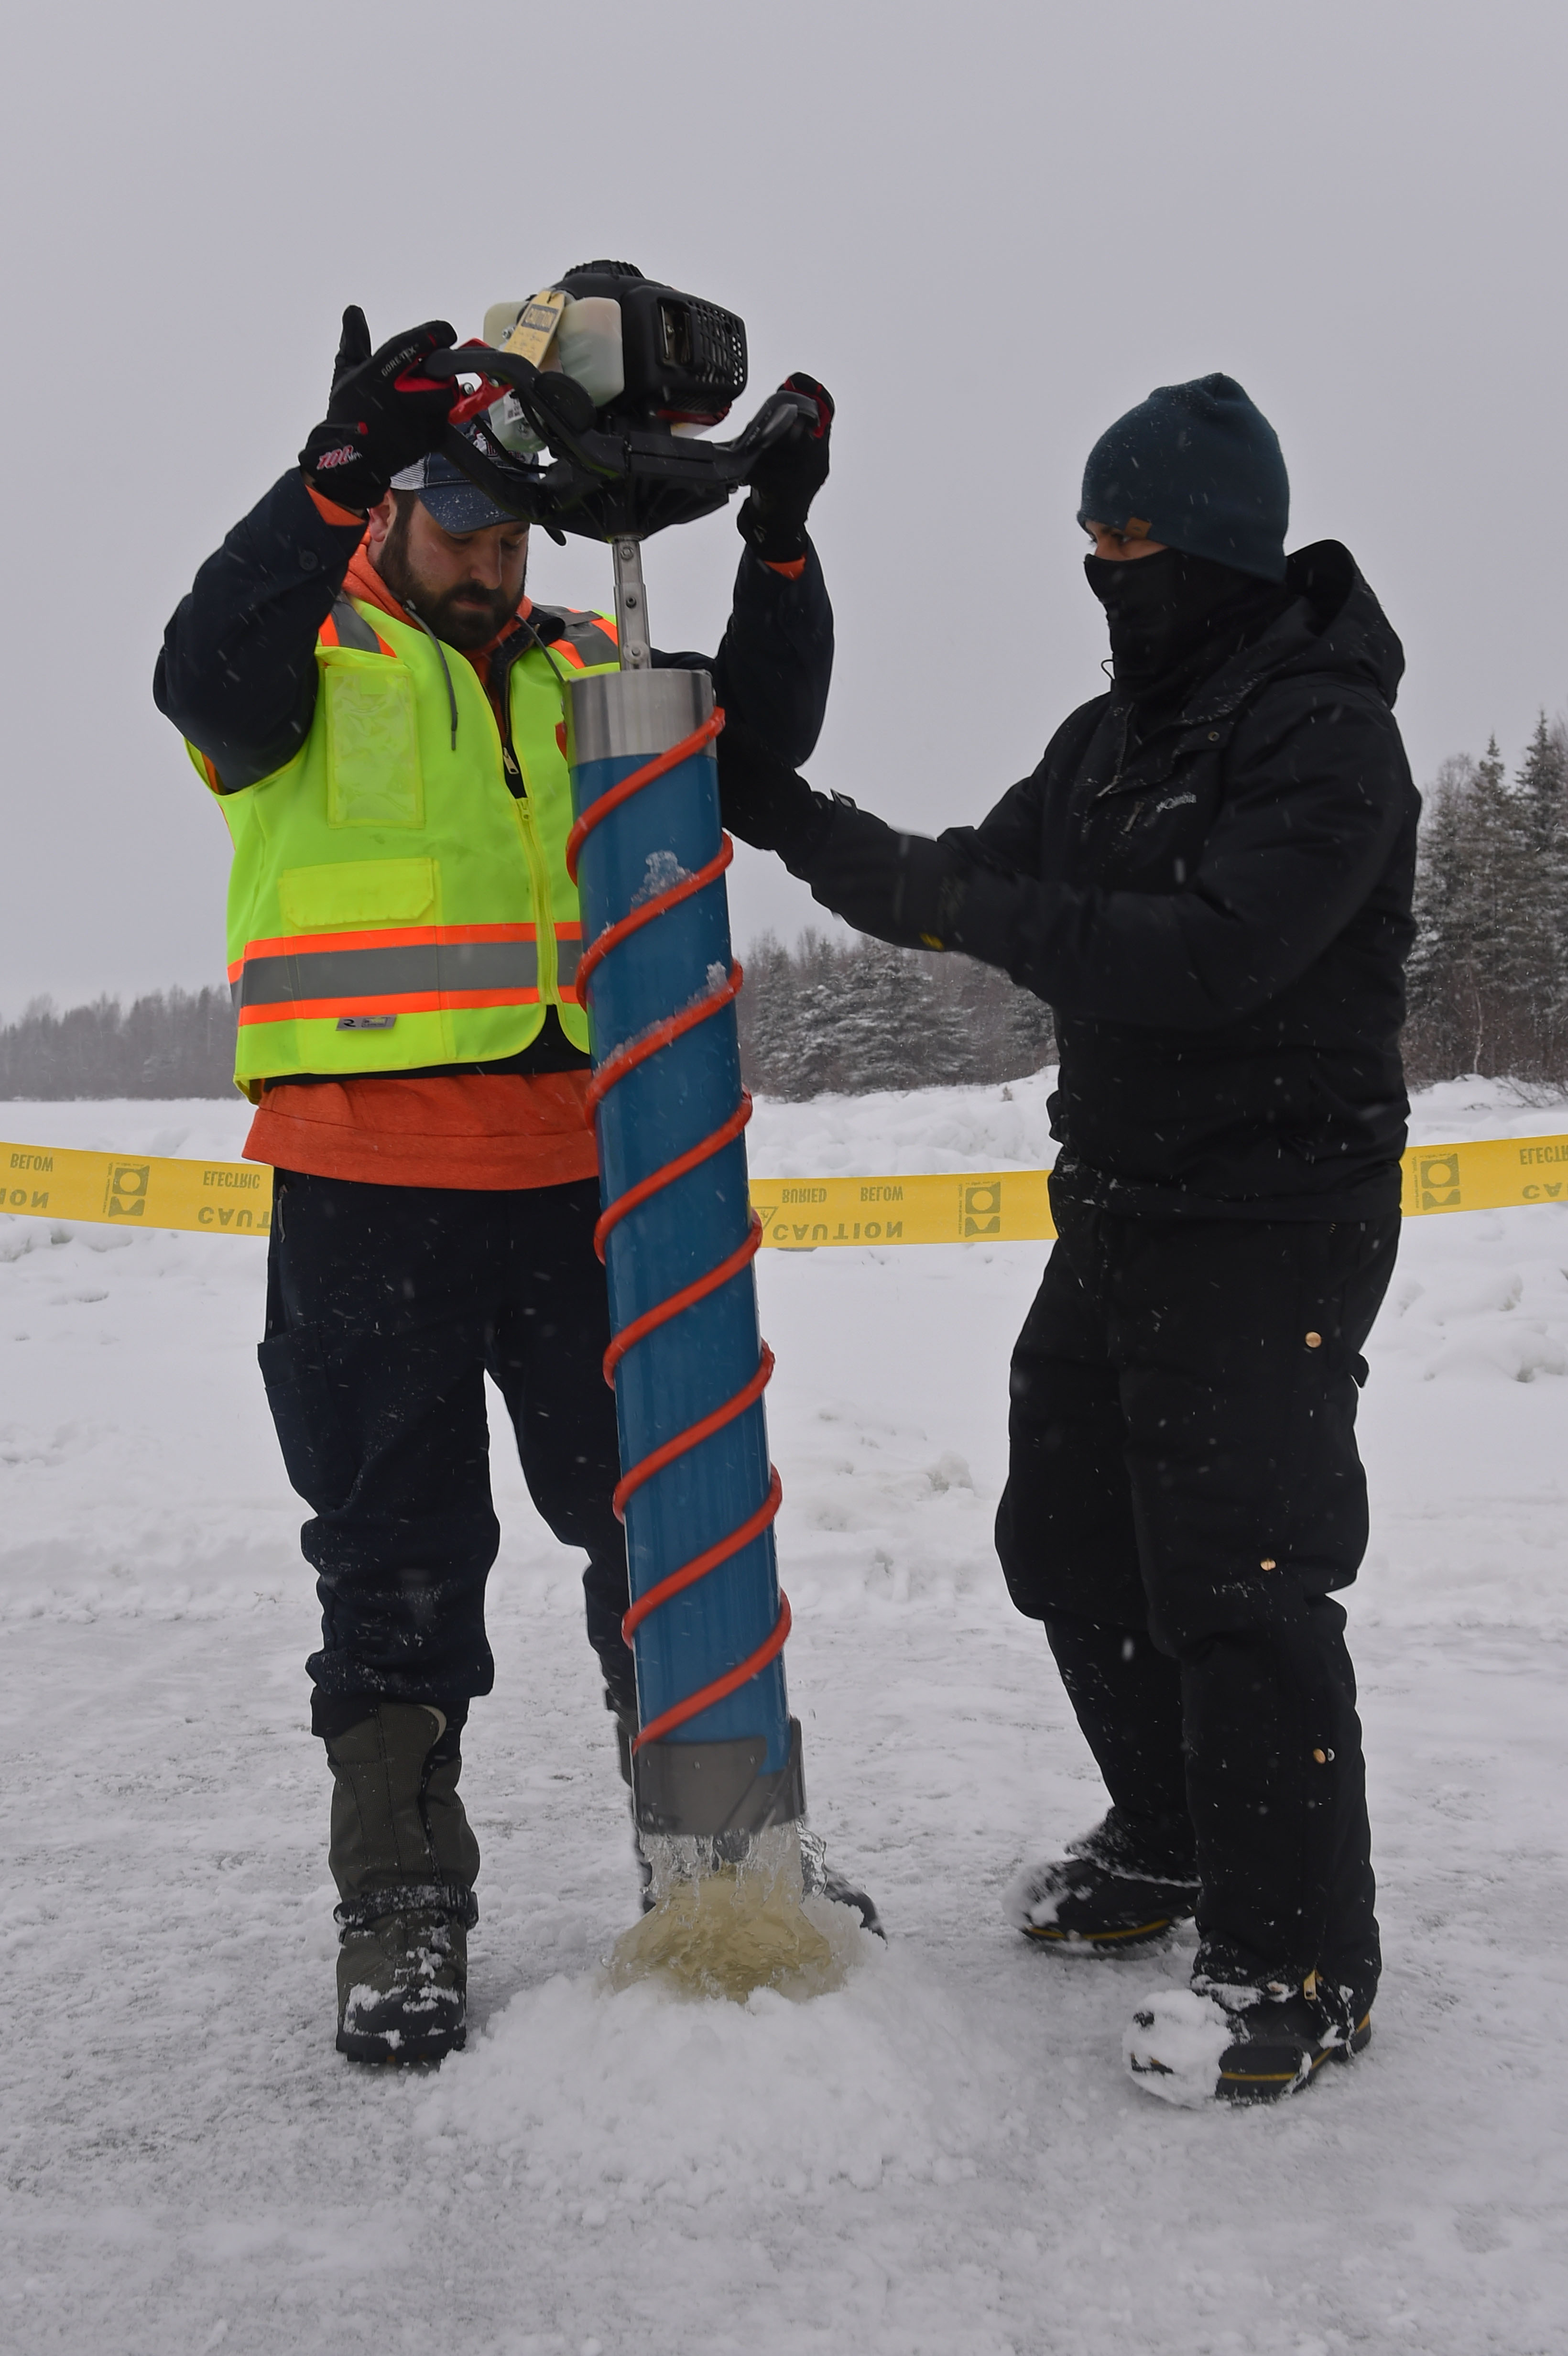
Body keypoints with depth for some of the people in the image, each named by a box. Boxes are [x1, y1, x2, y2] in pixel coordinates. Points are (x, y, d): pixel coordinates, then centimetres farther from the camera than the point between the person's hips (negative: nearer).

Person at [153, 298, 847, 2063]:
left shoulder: (581, 669, 17)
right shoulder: (312, 651, 4)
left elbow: (758, 731, 9)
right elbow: (206, 677, -18)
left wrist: (780, 543, -4)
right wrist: (340, 475, -29)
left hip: (578, 1167, 4)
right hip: (370, 1173, -3)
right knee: (396, 1550, 4)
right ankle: (402, 1909, 18)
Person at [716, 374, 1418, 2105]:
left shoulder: (1326, 731, -15)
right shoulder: (1110, 737, 12)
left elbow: (1208, 956, -28)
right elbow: (968, 898, 13)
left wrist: (974, 905, -25)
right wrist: (786, 817, 3)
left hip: (1275, 1220, -9)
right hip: (1119, 1207, 9)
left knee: (1237, 1576, -10)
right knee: (1070, 1537, 15)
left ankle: (1298, 1960, 4)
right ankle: (1173, 1842, 35)